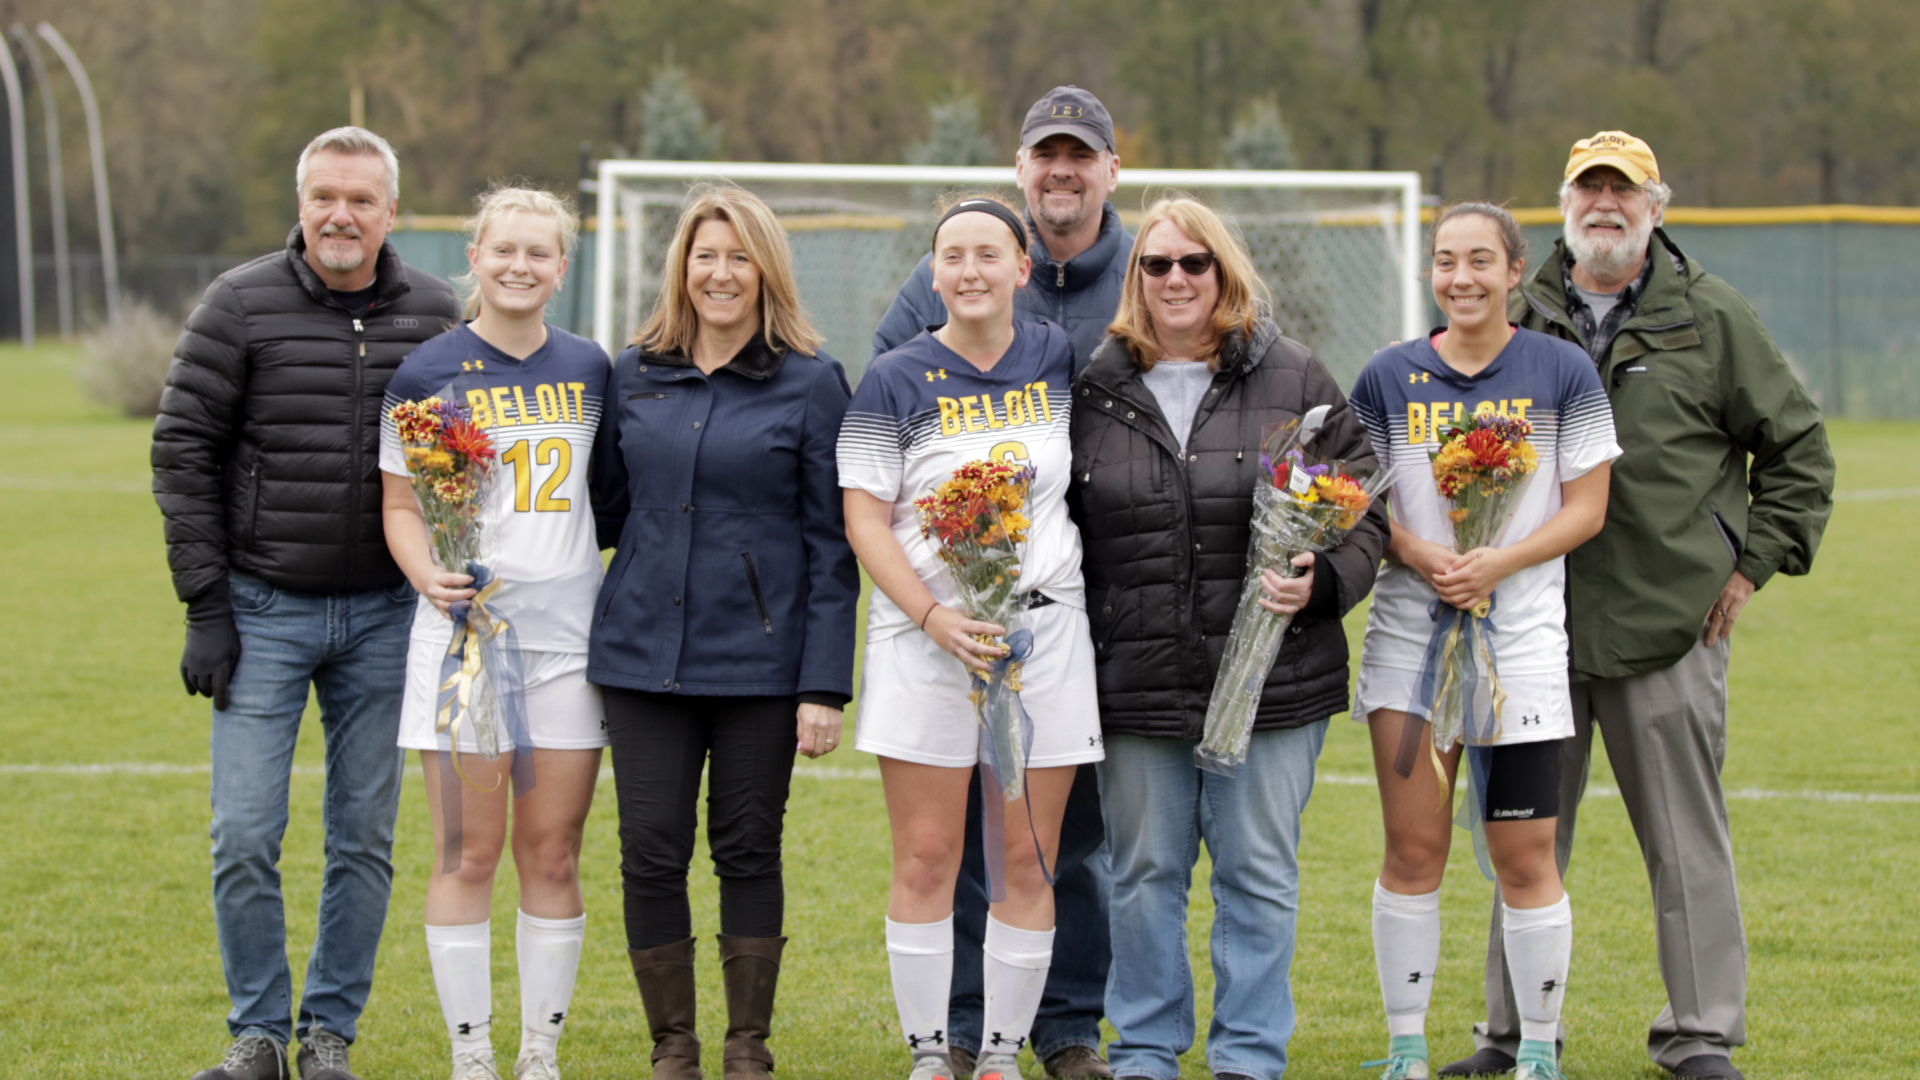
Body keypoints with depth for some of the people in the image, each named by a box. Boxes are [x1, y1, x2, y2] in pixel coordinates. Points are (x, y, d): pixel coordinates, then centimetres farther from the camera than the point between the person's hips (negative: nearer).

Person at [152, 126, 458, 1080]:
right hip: (263, 608, -2)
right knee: (245, 836, -4)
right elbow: (182, 451, -4)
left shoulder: (434, 313, 2)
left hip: (382, 616, 2)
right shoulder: (241, 305, -6)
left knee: (364, 838, 6)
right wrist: (205, 607, -8)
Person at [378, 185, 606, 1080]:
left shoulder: (589, 370, 9)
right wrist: (429, 576, -17)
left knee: (553, 853, 5)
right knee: (468, 854, -2)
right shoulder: (427, 373, -1)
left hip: (568, 635, 3)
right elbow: (399, 507, 2)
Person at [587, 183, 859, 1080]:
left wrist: (825, 684, -8)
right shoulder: (635, 375, 9)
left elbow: (831, 544, -3)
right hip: (644, 652, 3)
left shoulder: (811, 383, -1)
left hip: (760, 659, -3)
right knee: (652, 854, 0)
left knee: (748, 850, 4)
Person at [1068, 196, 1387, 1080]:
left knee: (1259, 874, 4)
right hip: (1135, 684, 1)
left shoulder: (1295, 383, 3)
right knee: (1144, 875, 8)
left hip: (1271, 677, -1)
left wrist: (1324, 581, -11)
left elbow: (1365, 502, 6)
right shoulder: (1094, 391, 6)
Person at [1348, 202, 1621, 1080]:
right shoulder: (1389, 379, 5)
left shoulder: (1562, 373, 1)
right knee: (1412, 850, 1)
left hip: (1522, 637, -1)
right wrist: (1421, 556, -12)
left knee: (1524, 857, 0)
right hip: (1408, 634, 1)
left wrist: (1498, 564, -14)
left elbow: (1586, 509, 1)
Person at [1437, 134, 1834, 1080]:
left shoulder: (1710, 318, 4)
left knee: (1686, 840, 2)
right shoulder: (1516, 319, 10)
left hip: (1671, 623, -2)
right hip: (1533, 628, 2)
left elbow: (1797, 450, 9)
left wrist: (1754, 563, 2)